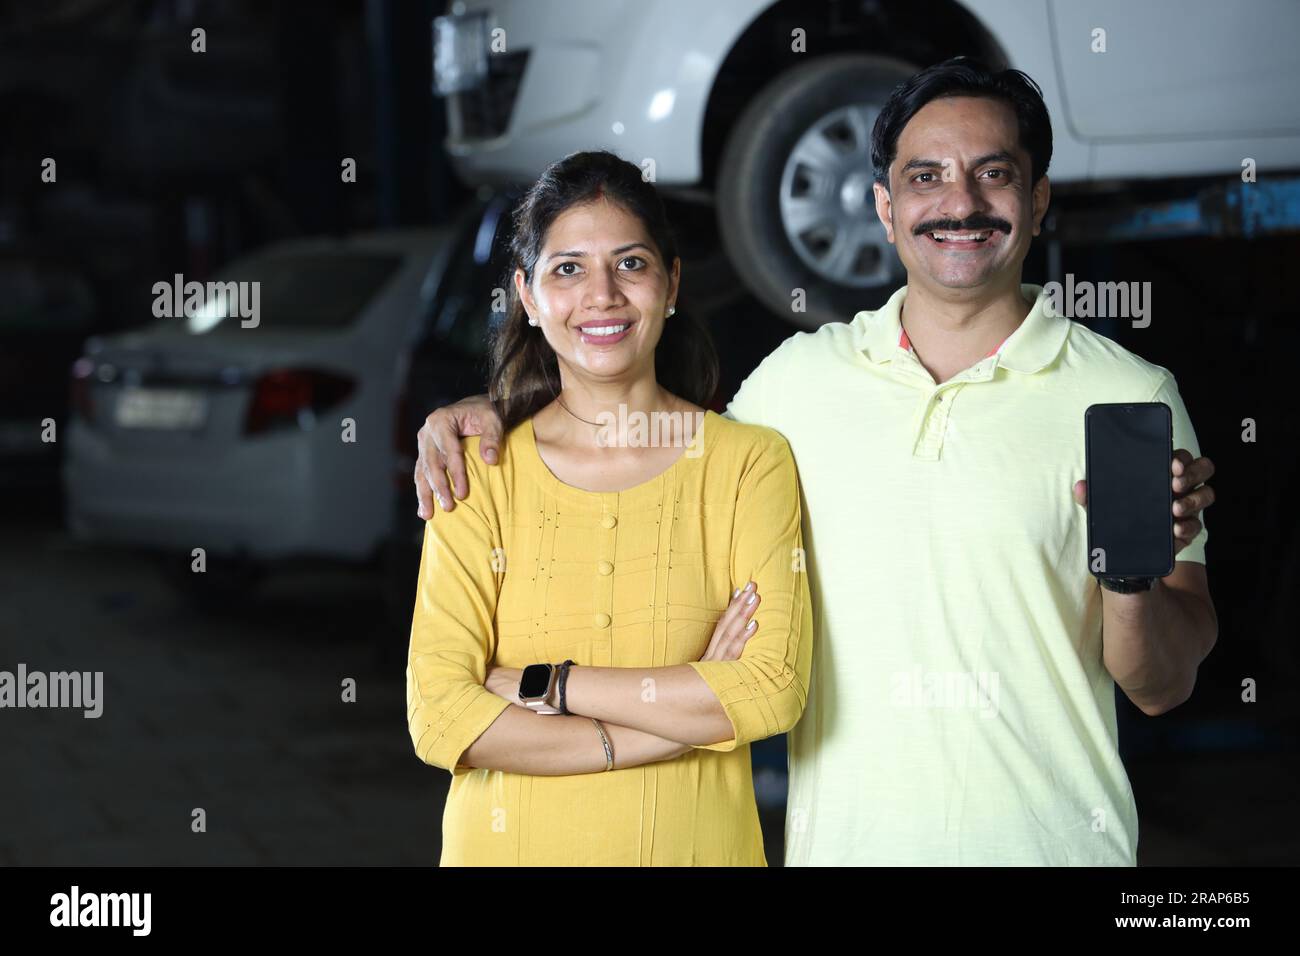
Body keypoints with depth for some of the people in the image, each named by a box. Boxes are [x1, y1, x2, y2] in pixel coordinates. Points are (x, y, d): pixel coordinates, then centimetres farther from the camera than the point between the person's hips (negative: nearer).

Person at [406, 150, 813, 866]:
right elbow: (439, 718, -14)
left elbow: (775, 691, -15)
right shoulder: (481, 475, -5)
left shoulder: (751, 461, -5)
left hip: (696, 841, 0)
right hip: (511, 842, 0)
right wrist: (686, 708, -17)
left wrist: (544, 685, -15)